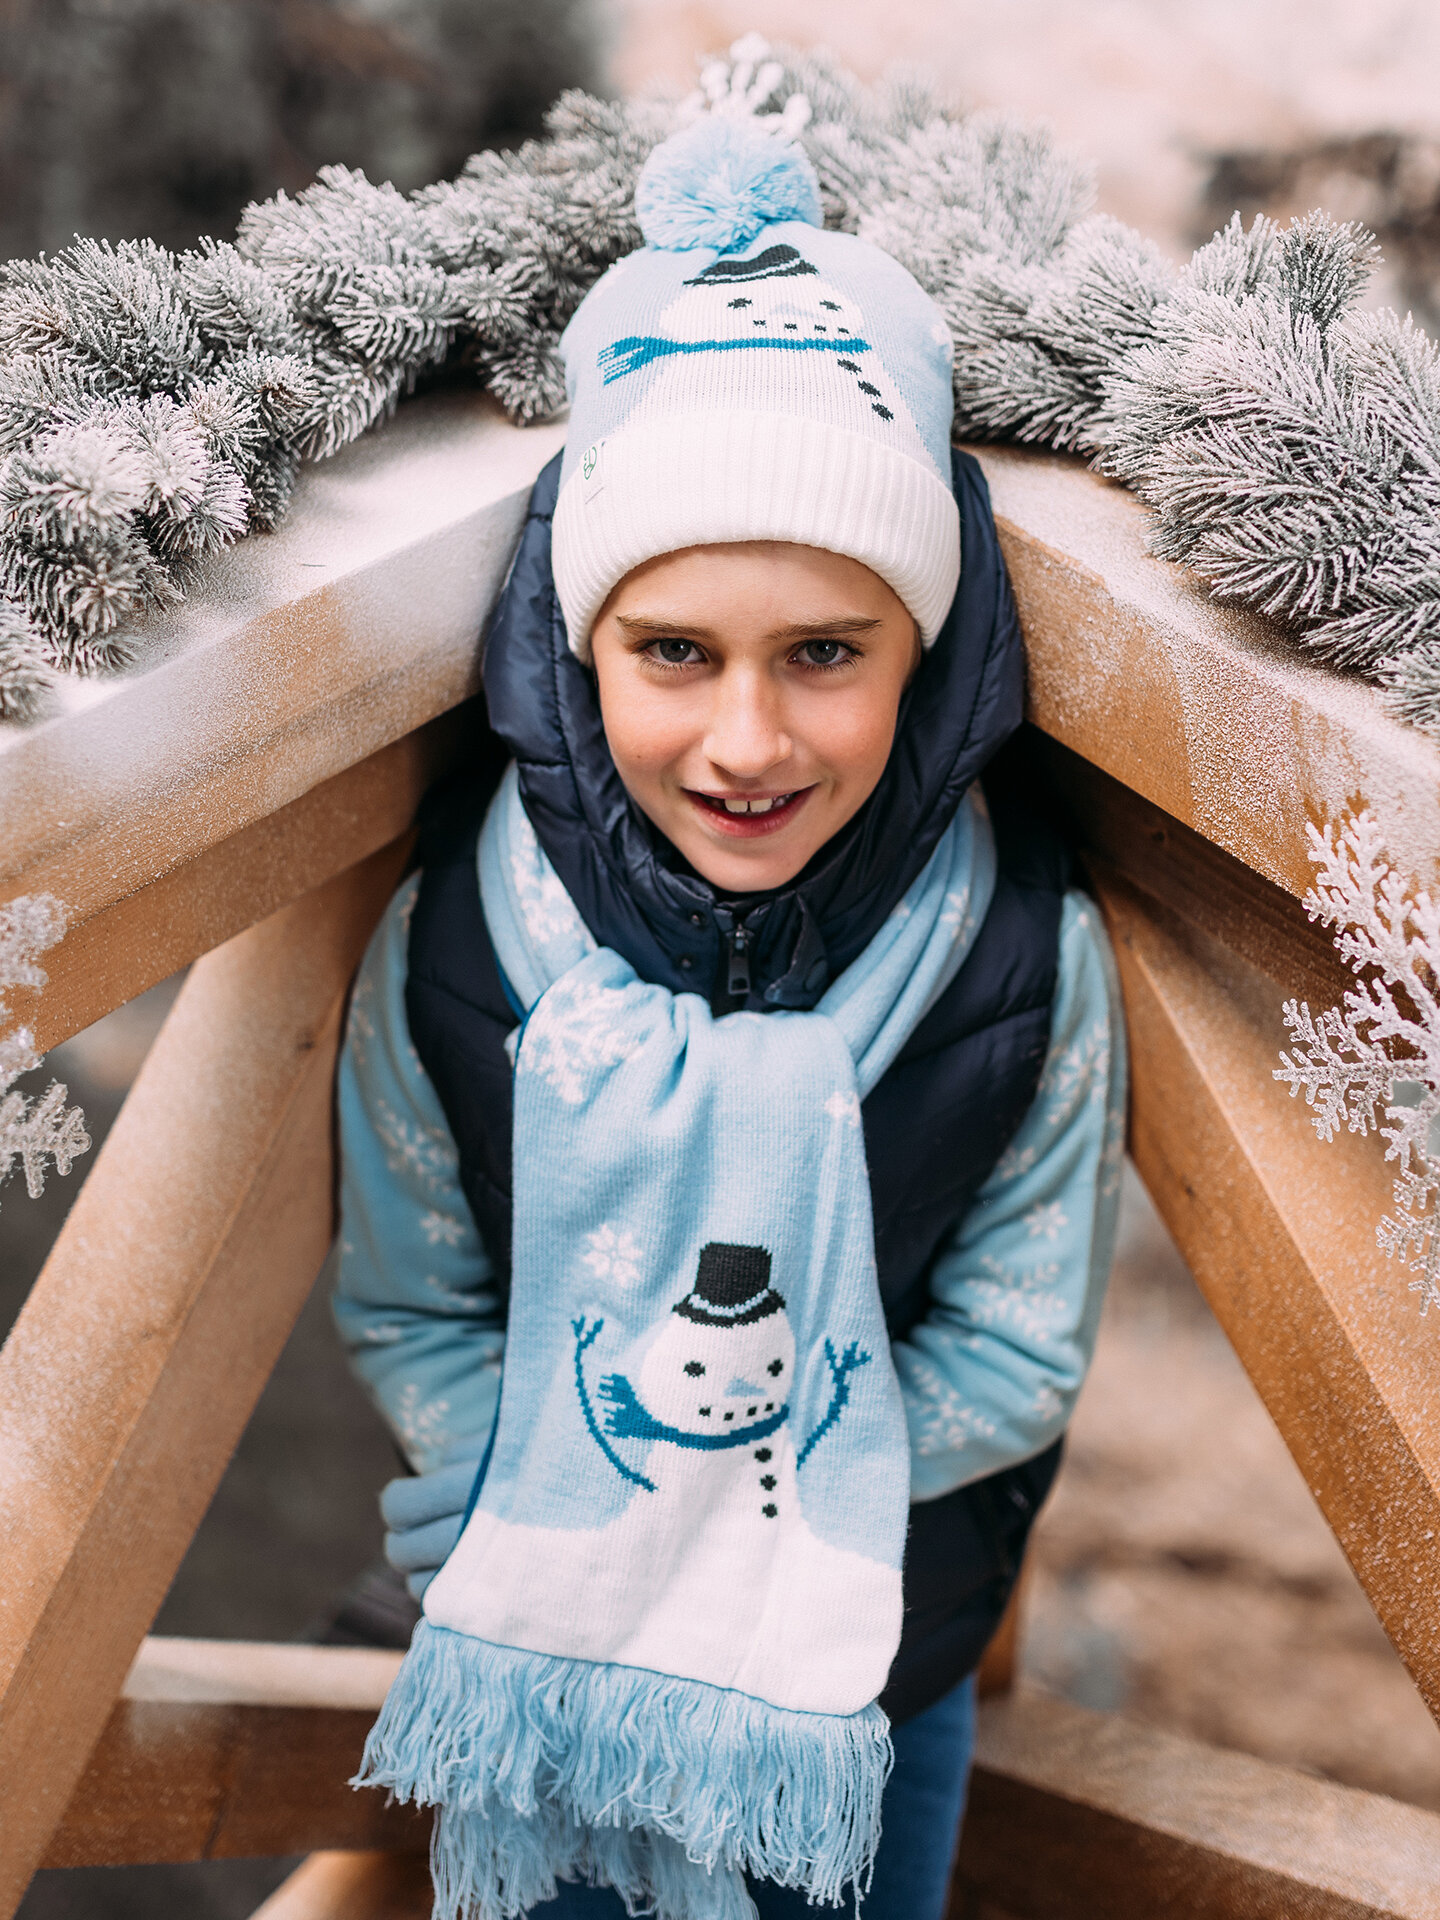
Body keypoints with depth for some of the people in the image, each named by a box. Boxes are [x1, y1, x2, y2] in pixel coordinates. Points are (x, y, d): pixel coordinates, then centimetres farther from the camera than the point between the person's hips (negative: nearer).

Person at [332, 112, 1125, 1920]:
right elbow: (411, 1314, -8)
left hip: (883, 1666, 0)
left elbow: (1014, 1359, -13)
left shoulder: (1030, 954, -23)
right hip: (536, 1655, 0)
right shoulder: (450, 938, -22)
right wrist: (542, 1524, -22)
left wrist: (696, 1470, -21)